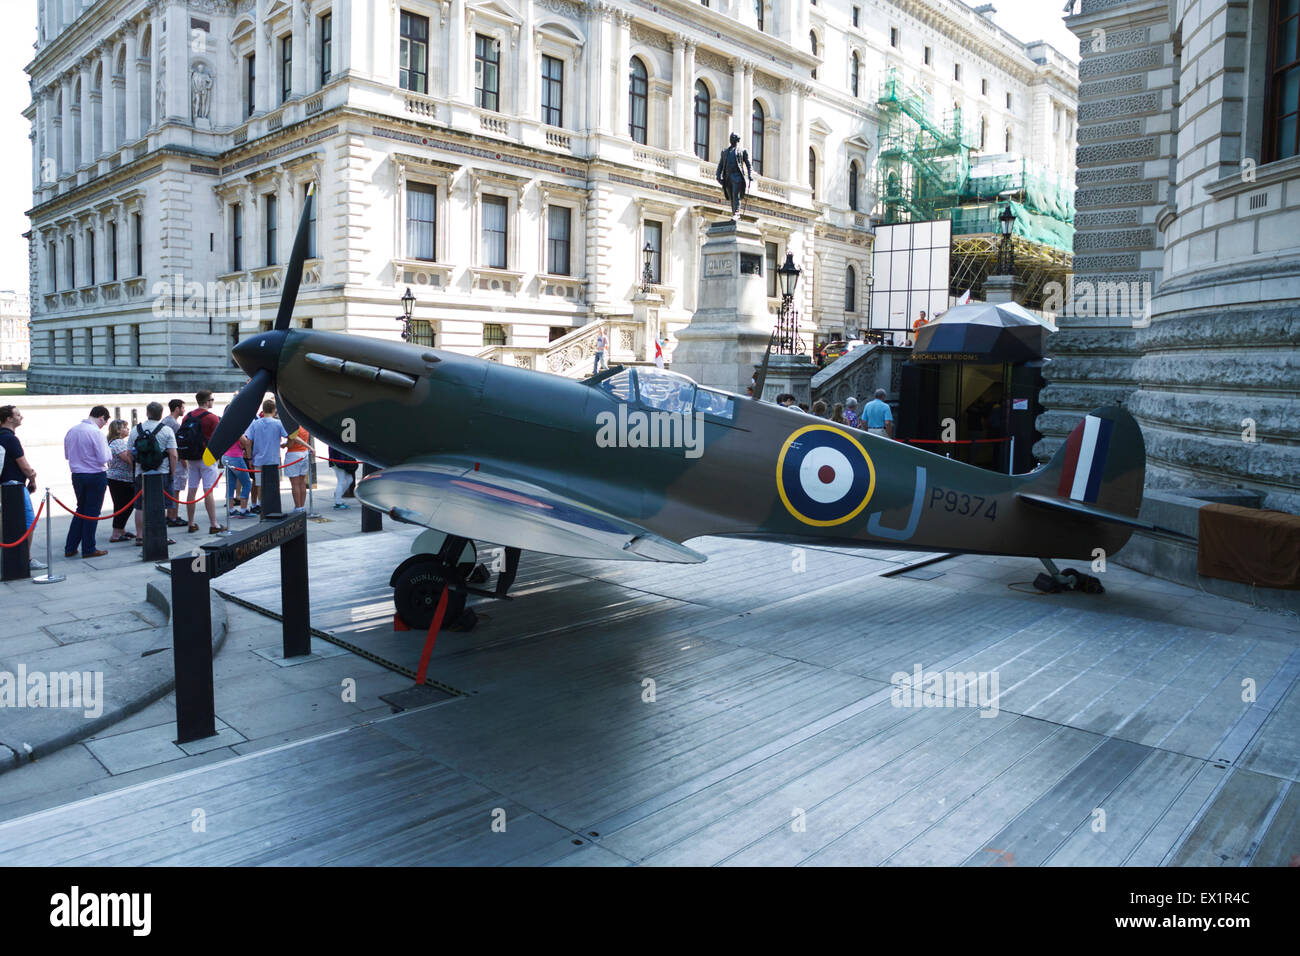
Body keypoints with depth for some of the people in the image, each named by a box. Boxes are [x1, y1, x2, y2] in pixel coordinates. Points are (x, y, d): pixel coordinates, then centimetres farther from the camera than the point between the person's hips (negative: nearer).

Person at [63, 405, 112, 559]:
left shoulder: (71, 430, 5)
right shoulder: (96, 432, -16)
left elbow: (67, 455, 14)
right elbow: (103, 459, -18)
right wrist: (109, 455, 2)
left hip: (77, 475, 6)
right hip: (96, 476, -6)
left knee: (80, 510, 18)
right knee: (92, 512, 4)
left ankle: (70, 548, 19)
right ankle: (88, 549, 10)